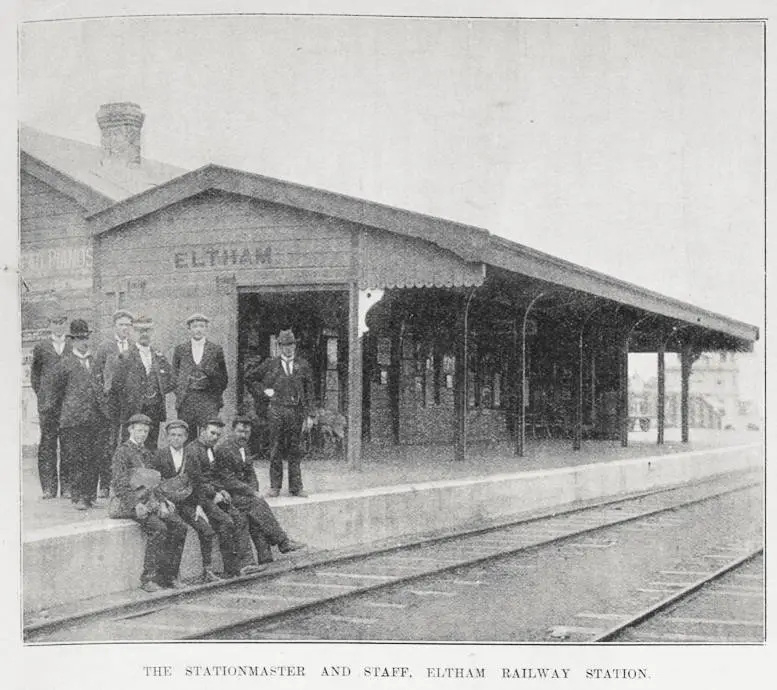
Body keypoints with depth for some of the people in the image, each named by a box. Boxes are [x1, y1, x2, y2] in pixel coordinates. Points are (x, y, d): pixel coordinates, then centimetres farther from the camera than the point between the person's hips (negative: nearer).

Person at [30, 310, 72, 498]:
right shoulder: (41, 347, 10)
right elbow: (34, 372, 16)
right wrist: (41, 395, 8)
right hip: (47, 402, 0)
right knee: (47, 442, -3)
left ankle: (67, 486, 4)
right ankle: (48, 487, 0)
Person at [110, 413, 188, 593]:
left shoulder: (146, 453, 19)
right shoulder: (122, 451, -6)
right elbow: (118, 485, -13)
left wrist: (163, 501, 7)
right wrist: (136, 505, -21)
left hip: (148, 501, 8)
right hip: (128, 502, -8)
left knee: (180, 526, -13)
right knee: (159, 528, -30)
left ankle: (170, 575, -10)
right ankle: (148, 578, -24)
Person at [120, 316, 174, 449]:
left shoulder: (158, 356, 12)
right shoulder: (127, 355, -4)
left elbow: (170, 377, 20)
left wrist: (161, 392, 9)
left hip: (154, 408, 5)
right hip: (133, 409, -4)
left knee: (151, 447, 7)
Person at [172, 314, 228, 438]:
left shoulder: (216, 350, 9)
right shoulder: (180, 350, 11)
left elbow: (223, 378, 12)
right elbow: (174, 375, 14)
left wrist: (216, 395, 4)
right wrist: (179, 395, 4)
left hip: (209, 400, -1)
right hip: (186, 400, 1)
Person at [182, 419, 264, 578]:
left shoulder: (210, 450, 19)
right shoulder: (192, 450, -11)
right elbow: (195, 480, -16)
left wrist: (220, 491, 7)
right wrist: (213, 495, -15)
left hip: (212, 495, 9)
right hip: (198, 496, -9)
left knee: (240, 520, -9)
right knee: (226, 522, -23)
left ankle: (246, 563, -16)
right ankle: (231, 570, -16)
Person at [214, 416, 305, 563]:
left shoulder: (244, 450, 15)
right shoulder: (223, 450, -12)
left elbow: (251, 476, 17)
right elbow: (228, 481, -16)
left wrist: (254, 492, -4)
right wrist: (252, 492, -17)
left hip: (245, 494, 7)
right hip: (227, 494, -7)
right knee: (258, 504, -28)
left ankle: (265, 559, -26)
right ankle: (283, 542, -27)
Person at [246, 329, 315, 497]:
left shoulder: (303, 365, 9)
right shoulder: (270, 364, 6)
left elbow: (309, 391, 8)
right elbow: (250, 378, 15)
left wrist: (309, 414, 3)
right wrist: (263, 390, 3)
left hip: (296, 411, 1)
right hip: (276, 410, -1)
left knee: (294, 450, 4)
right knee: (276, 450, 1)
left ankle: (295, 487, 7)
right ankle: (275, 486, 6)